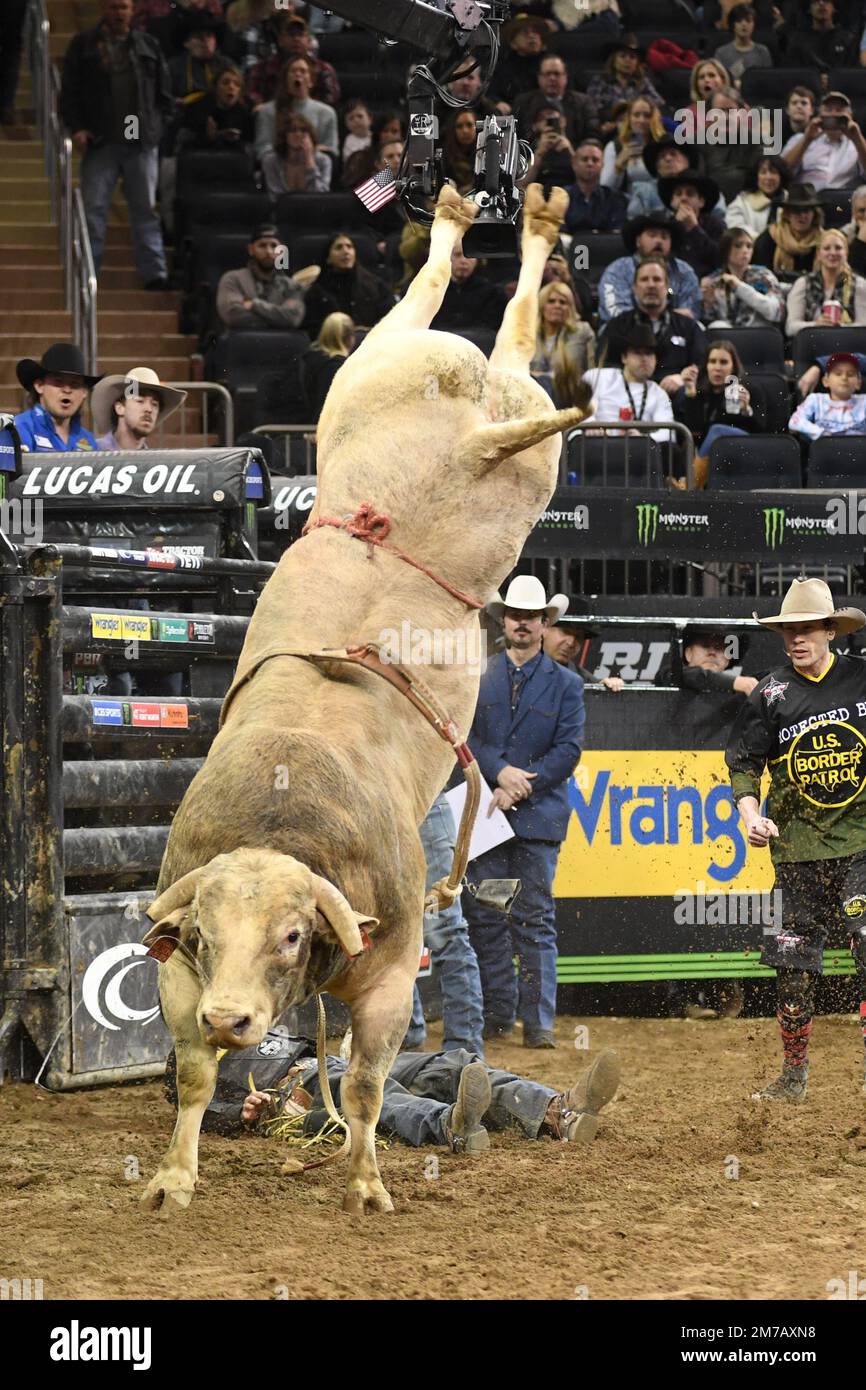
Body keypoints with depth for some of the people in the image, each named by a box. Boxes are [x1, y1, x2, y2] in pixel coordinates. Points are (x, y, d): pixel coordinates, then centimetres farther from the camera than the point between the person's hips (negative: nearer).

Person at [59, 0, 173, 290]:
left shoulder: (148, 45, 12)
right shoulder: (84, 45, 6)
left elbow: (164, 91, 14)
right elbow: (69, 90, 5)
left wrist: (161, 124, 3)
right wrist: (76, 127, -6)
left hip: (142, 143, 1)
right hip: (101, 142, -1)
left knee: (146, 209, 3)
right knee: (94, 209, -3)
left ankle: (155, 274, 5)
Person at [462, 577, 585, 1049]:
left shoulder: (565, 684, 8)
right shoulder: (478, 676, 11)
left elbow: (568, 749, 0)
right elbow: (465, 735, 3)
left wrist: (520, 787, -10)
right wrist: (500, 773, -13)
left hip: (538, 814, -2)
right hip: (486, 811, 2)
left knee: (535, 921, -3)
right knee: (484, 916, 2)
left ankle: (539, 1021, -3)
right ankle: (498, 1013, 10)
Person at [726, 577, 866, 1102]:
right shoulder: (772, 695, 2)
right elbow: (744, 763, 5)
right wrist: (751, 814, -10)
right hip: (798, 846, 2)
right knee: (794, 961, 6)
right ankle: (793, 1076, 19)